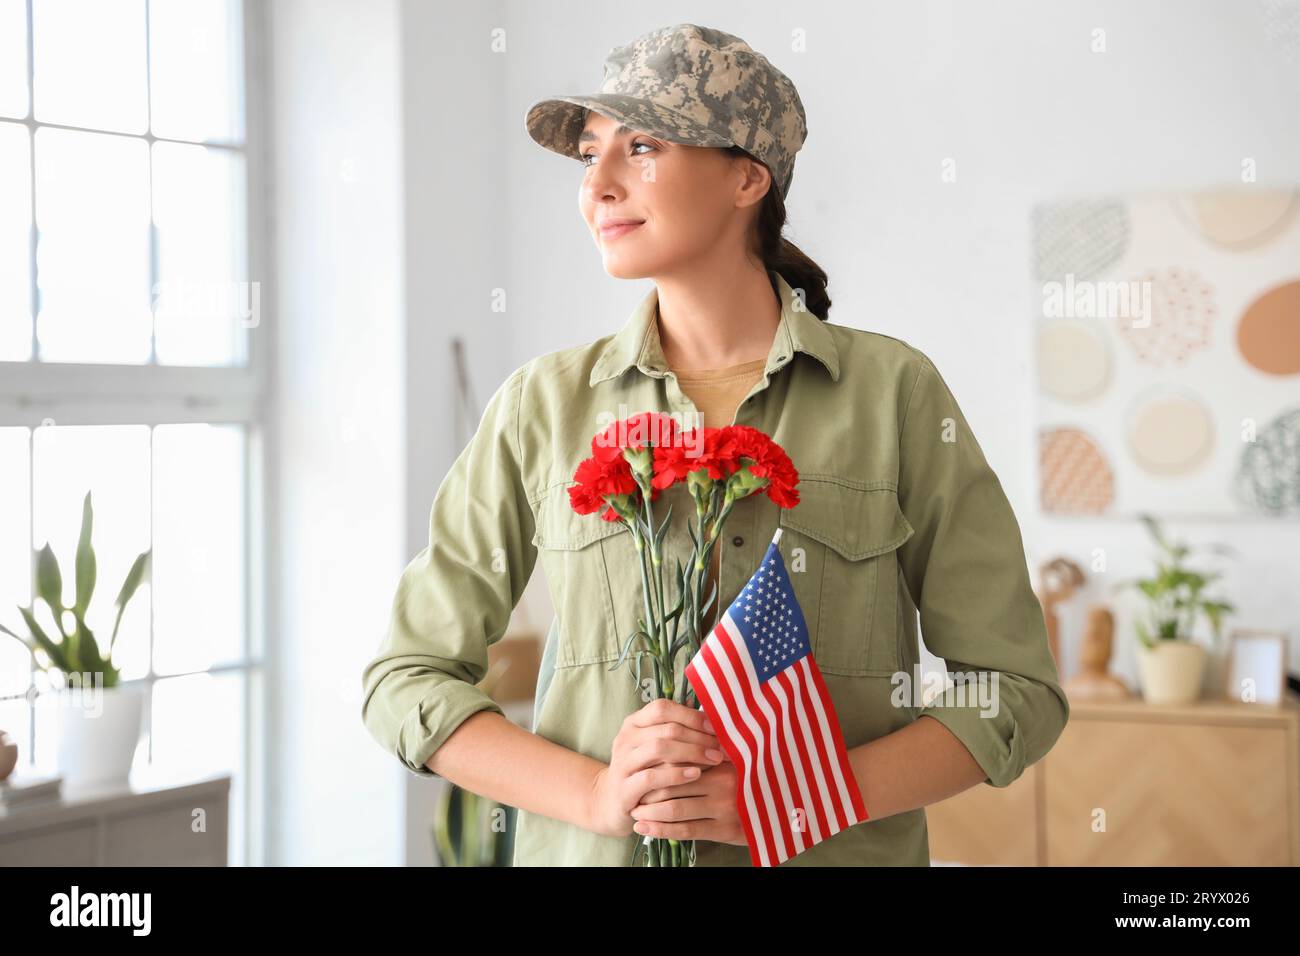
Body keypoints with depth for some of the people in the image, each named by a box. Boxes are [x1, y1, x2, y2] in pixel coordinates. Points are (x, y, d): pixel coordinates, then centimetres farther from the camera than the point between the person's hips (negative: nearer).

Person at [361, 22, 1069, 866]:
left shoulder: (894, 391, -5)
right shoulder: (545, 404, -1)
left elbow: (1017, 688, -5)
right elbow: (407, 679, 0)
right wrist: (599, 795, -15)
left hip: (838, 851, -1)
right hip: (587, 850, 1)